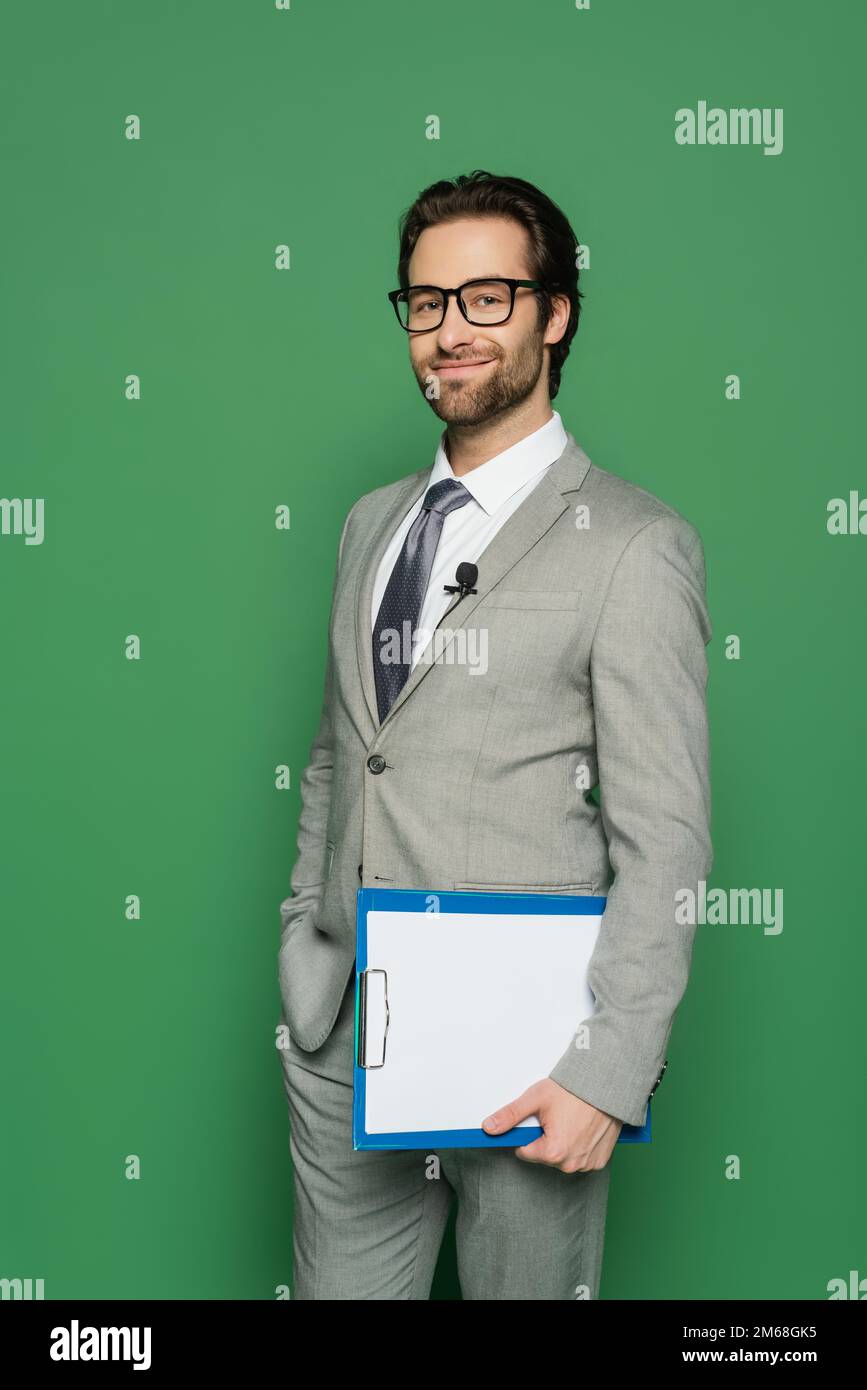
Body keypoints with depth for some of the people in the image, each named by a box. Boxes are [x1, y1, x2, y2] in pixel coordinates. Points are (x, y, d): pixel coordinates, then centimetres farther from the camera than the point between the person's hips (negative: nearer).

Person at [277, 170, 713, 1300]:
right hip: (340, 1037, 6)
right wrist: (303, 945, 13)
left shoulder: (636, 546, -9)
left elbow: (663, 844, -12)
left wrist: (610, 1075, -16)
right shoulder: (371, 523, 12)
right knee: (338, 1288, 14)